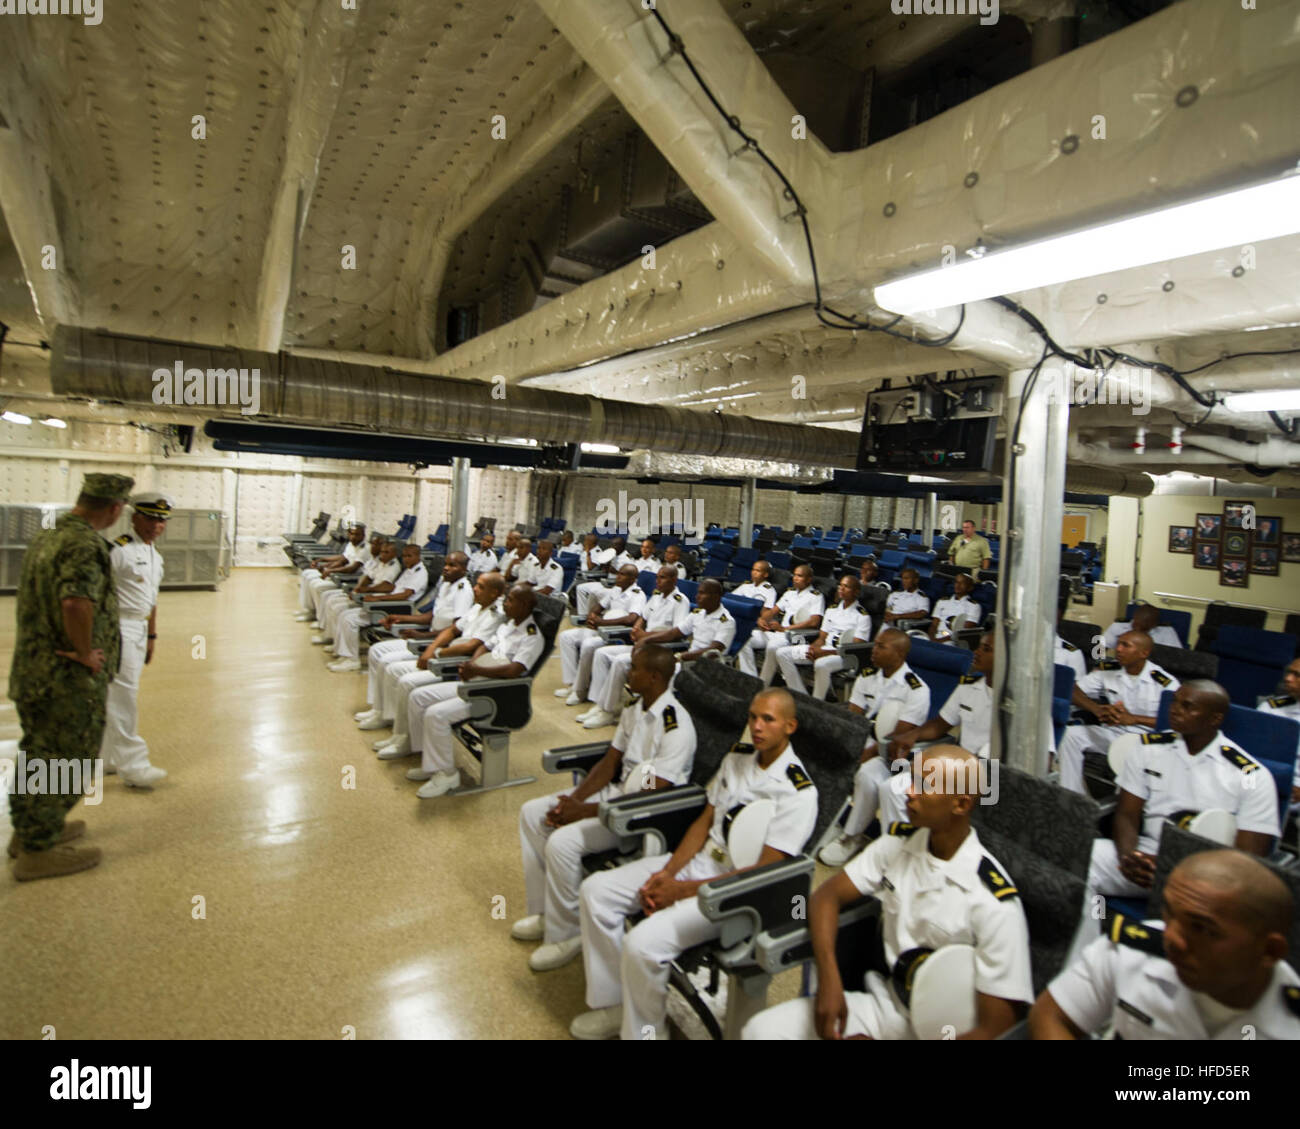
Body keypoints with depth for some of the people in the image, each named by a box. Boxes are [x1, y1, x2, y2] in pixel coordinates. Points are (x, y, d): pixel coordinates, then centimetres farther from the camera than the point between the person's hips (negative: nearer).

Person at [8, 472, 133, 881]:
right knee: (67, 762, 5)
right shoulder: (85, 545, -23)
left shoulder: (45, 537, 9)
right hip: (70, 678, -9)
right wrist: (85, 652, -25)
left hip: (32, 668, 9)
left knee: (38, 753, 22)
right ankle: (38, 851, 16)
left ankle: (29, 830, 38)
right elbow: (76, 602, -39)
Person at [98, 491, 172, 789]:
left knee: (118, 695, 16)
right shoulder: (119, 550, -14)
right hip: (118, 627, -9)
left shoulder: (156, 557, 14)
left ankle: (107, 757, 27)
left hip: (139, 629, 9)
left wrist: (151, 636, 21)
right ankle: (132, 765, 0)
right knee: (123, 695, -5)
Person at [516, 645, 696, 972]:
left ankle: (565, 935, -1)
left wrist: (584, 811, -20)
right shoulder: (634, 708, 3)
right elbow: (609, 763, 8)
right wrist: (573, 800, -7)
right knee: (533, 813, 5)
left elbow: (652, 797, -26)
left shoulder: (676, 727, -25)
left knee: (563, 842, -25)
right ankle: (543, 911, 17)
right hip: (617, 791, 9)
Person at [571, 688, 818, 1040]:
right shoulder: (736, 758, 5)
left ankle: (643, 1030, 3)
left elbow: (763, 872, -19)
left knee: (643, 942, -27)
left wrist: (683, 890, -17)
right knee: (595, 890, -1)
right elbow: (705, 821, 9)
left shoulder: (798, 791, -18)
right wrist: (667, 872, -6)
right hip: (699, 861, 8)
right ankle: (613, 1004, 14)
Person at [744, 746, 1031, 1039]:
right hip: (886, 1002, 5)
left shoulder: (994, 902, -19)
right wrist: (829, 979, -16)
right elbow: (827, 895, 1)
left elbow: (994, 1029, -17)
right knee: (761, 1029, -12)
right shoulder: (899, 842, -3)